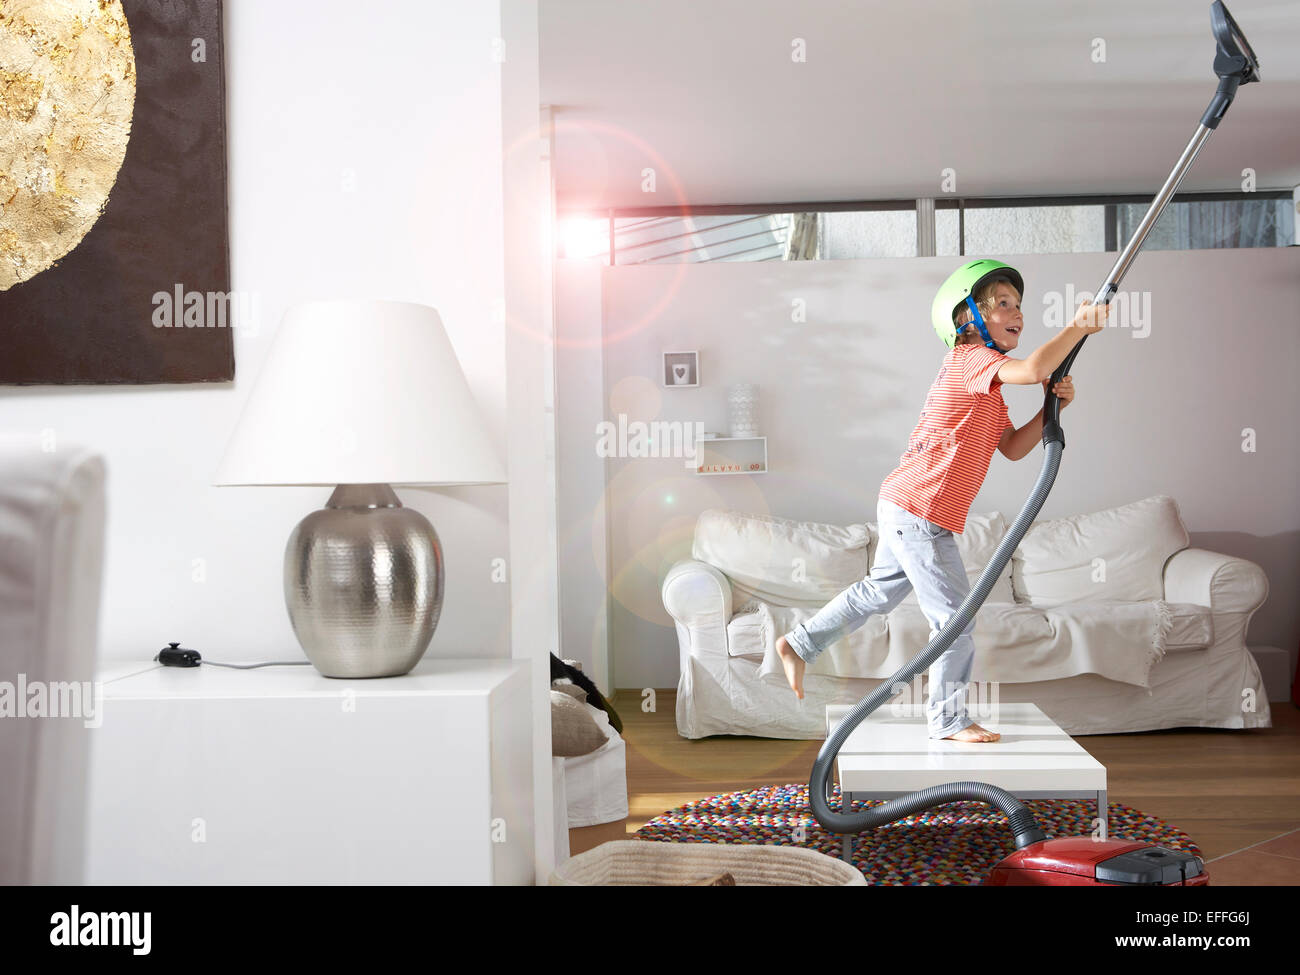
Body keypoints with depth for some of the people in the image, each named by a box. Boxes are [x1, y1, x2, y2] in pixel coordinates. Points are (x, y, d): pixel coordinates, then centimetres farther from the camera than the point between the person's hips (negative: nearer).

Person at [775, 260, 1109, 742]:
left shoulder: (986, 389, 18)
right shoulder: (970, 359, -14)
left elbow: (1013, 447, 15)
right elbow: (1032, 369, -33)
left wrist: (1053, 406, 2)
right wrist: (1079, 325, -22)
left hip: (905, 507, 11)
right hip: (920, 511, -11)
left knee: (879, 592, 25)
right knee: (956, 616, -3)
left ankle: (798, 644, 36)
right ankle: (948, 720, 9)